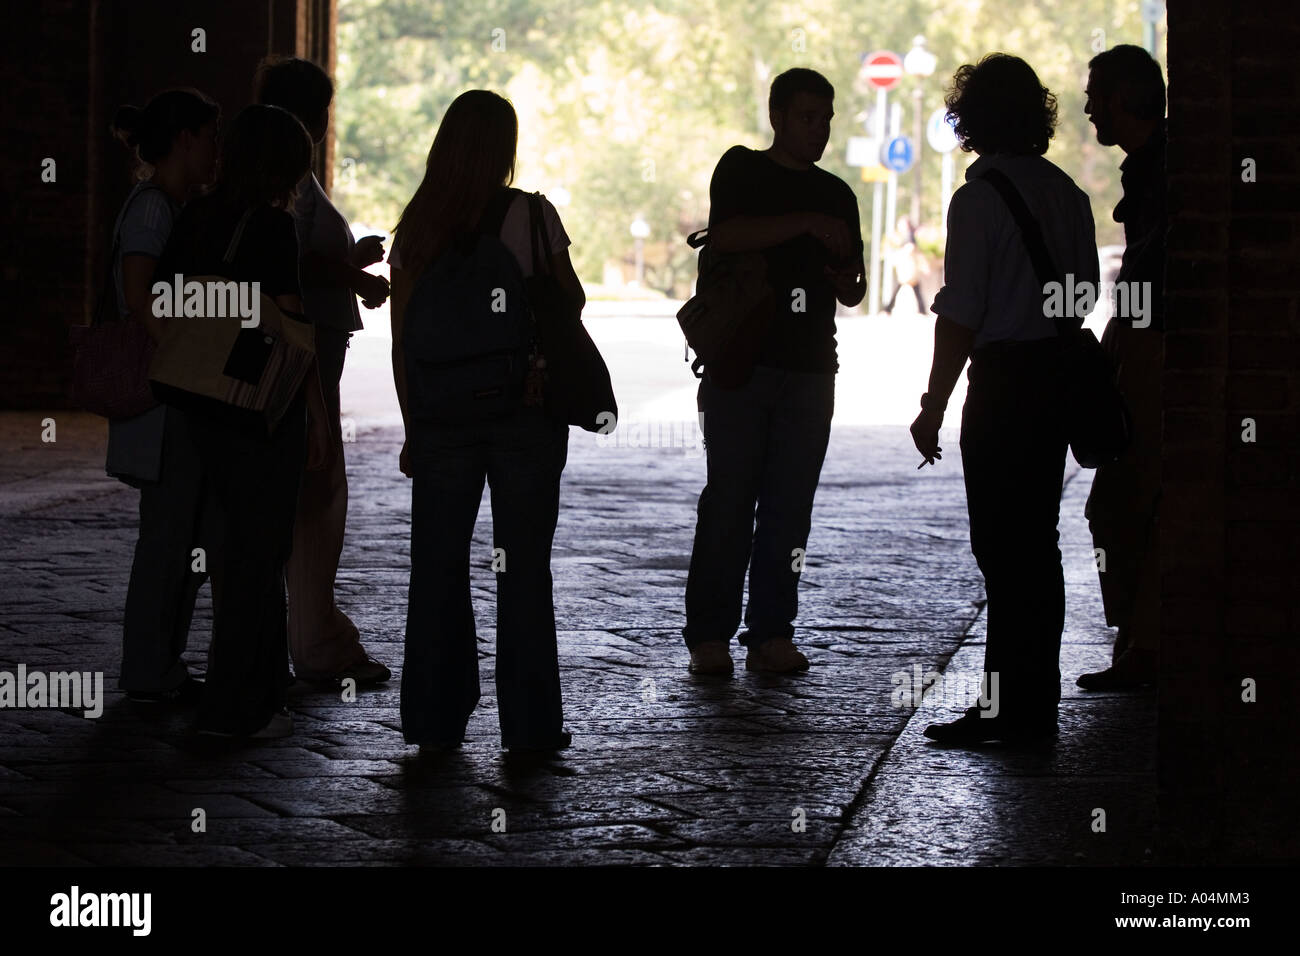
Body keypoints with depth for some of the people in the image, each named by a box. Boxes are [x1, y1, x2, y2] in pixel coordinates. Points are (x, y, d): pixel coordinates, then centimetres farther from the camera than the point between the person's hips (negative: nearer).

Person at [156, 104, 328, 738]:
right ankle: (236, 707, 2)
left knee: (243, 541, 19)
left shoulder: (195, 218, 8)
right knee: (258, 549, 0)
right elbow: (291, 326, -15)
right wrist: (318, 410, -9)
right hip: (264, 409, -8)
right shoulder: (273, 227, -14)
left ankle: (260, 677, 28)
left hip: (204, 405, 8)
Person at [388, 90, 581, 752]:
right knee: (523, 568, 5)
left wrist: (413, 431, 8)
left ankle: (435, 721, 13)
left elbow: (402, 342, 2)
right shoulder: (532, 217, -8)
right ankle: (529, 723, 8)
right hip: (526, 411, -2)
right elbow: (571, 301, 2)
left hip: (440, 418, 2)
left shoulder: (417, 227, 0)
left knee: (437, 568, 10)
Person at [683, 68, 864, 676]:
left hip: (809, 369, 4)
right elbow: (726, 234, -15)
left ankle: (771, 632, 5)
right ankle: (709, 635, -3)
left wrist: (846, 279, -2)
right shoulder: (742, 171, 5)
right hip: (740, 362, -4)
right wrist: (806, 223, -20)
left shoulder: (837, 195, 18)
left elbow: (852, 293, 21)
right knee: (729, 500, -6)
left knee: (789, 506, 1)